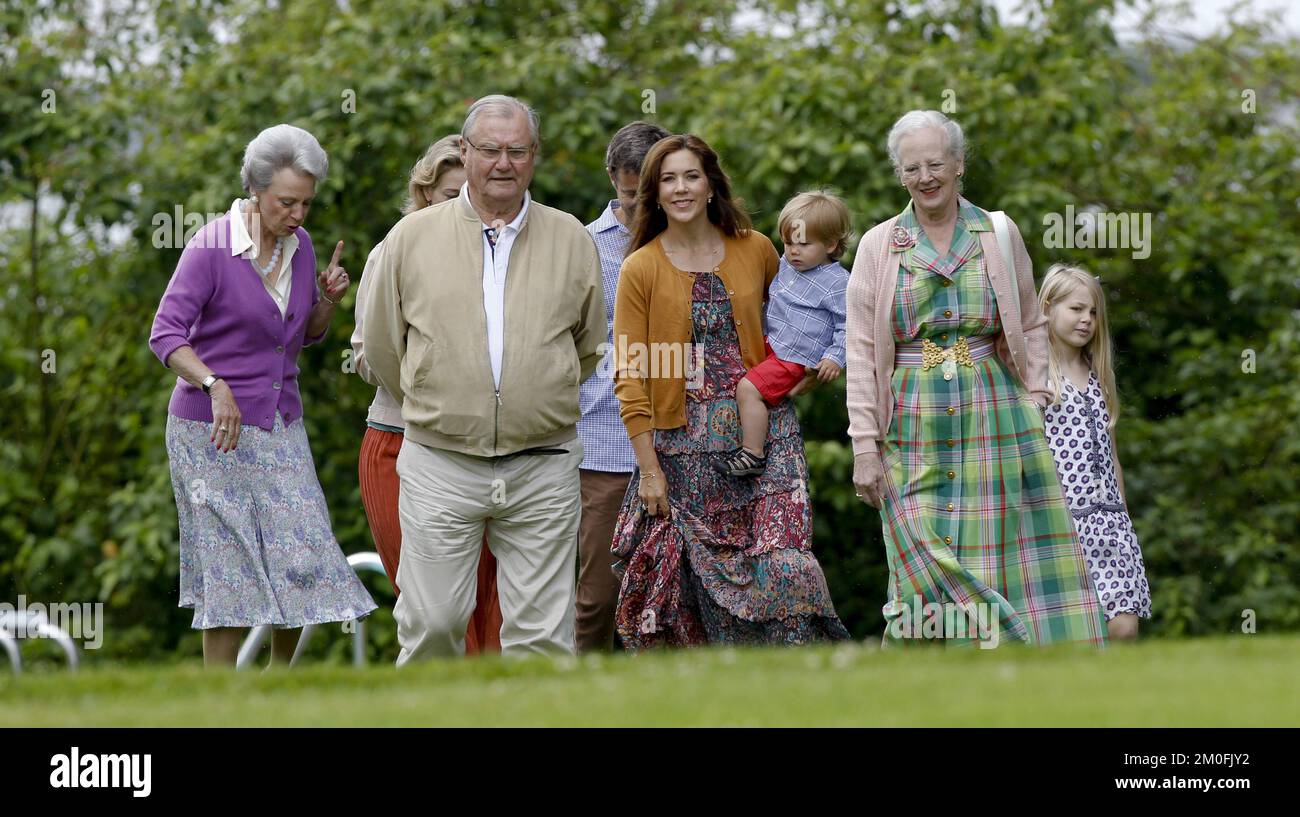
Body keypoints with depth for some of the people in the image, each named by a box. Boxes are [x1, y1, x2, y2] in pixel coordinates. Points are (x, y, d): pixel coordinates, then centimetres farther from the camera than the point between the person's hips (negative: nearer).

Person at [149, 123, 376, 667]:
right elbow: (166, 335, -19)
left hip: (280, 428, 6)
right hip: (214, 433, -6)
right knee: (229, 566, -3)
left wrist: (330, 299, -4)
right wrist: (215, 386, -34)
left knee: (302, 556, 1)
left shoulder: (299, 245, 6)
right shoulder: (211, 246, -13)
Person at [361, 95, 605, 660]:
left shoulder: (571, 241, 6)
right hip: (439, 465, -1)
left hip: (543, 470, 1)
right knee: (431, 624, -3)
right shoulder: (412, 238, 3)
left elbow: (589, 347, 19)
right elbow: (381, 347, 12)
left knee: (541, 635, 0)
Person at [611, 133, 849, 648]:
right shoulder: (641, 269, 0)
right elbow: (630, 375, -2)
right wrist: (649, 469, -6)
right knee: (695, 571, 0)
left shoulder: (755, 249, 5)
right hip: (684, 445, 0)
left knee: (781, 562, -13)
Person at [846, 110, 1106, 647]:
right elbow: (861, 352, 2)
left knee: (1004, 559, -3)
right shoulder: (878, 247, 5)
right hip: (914, 431, -1)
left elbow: (1031, 326, 13)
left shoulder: (1000, 235, 7)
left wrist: (1034, 405, 2)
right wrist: (865, 449, -4)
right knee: (928, 573, -5)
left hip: (997, 419, 1)